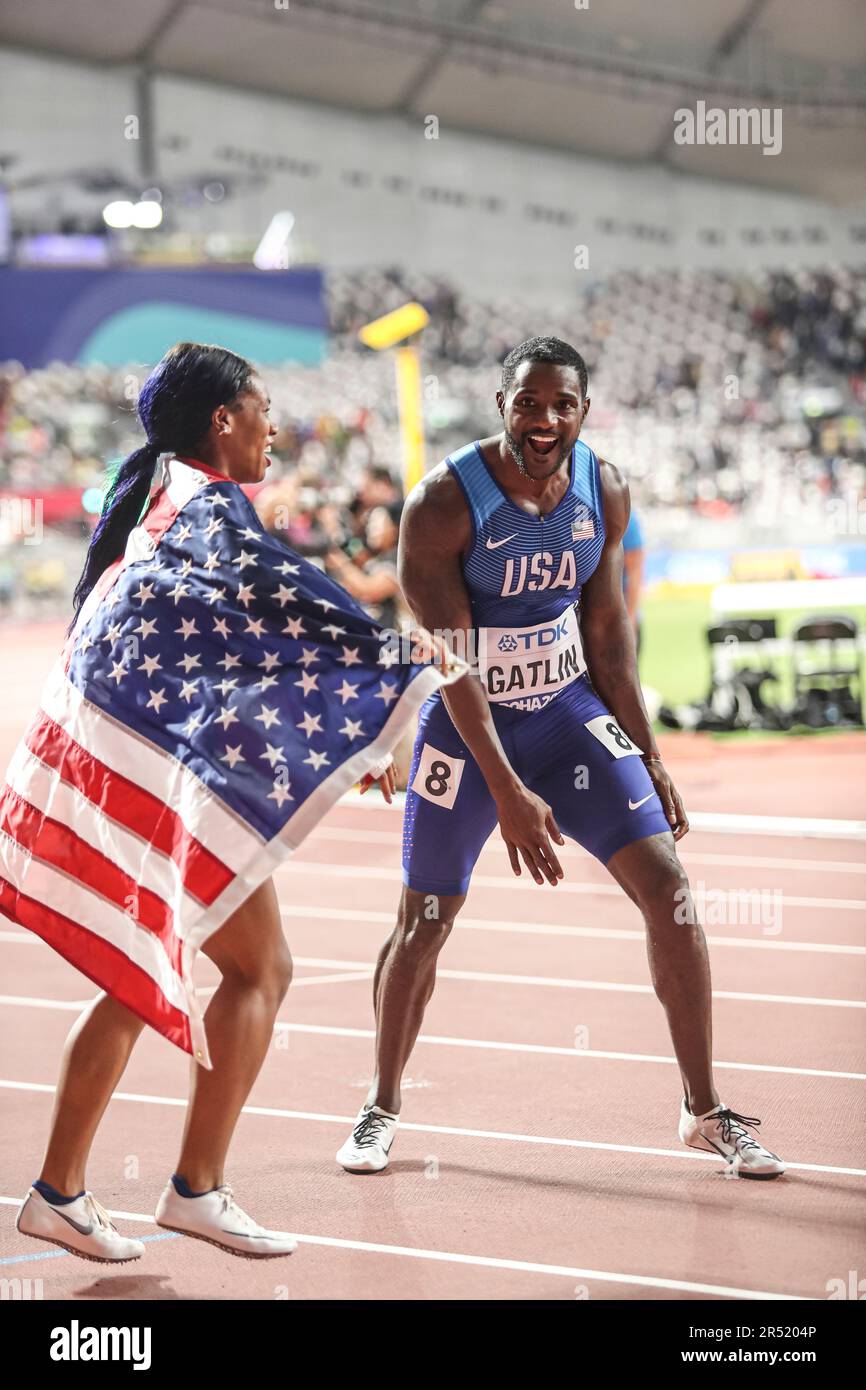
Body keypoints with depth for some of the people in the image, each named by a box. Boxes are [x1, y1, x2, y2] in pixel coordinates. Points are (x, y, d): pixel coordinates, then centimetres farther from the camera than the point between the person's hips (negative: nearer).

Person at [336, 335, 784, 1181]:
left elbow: (607, 627, 4)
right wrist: (508, 795, -27)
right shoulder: (443, 504, -22)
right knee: (425, 920, 2)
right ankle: (381, 1108, 26)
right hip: (468, 723, -3)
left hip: (570, 711, 4)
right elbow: (449, 659, -22)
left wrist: (649, 758, 4)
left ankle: (705, 1111, 4)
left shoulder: (604, 492, -7)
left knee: (666, 885, -7)